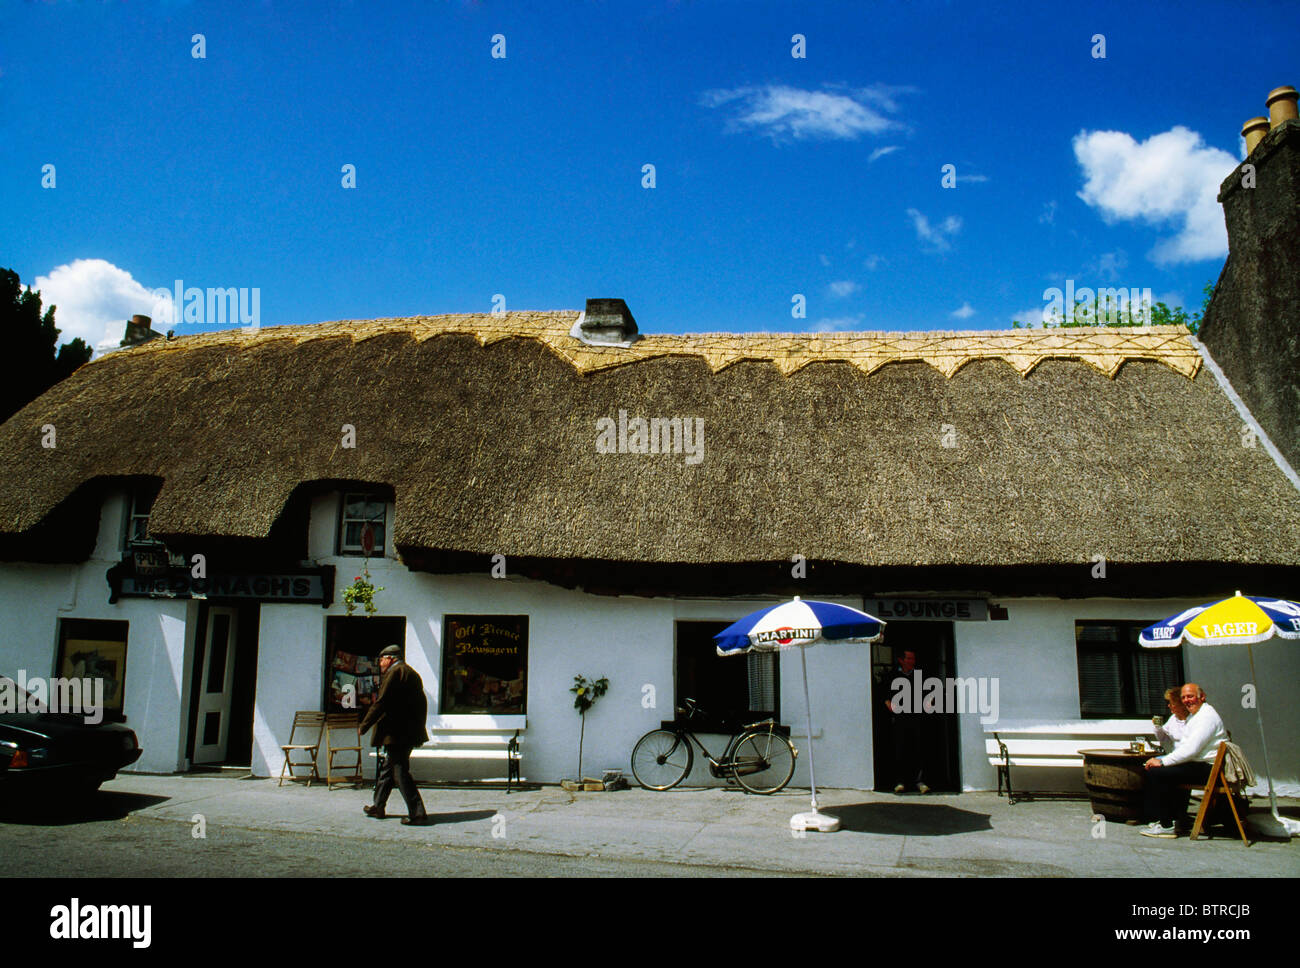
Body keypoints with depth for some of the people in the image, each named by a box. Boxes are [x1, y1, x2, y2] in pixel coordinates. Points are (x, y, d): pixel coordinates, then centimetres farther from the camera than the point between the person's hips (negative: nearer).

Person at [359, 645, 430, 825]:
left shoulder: (394, 673, -11)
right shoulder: (412, 673, 17)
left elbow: (381, 703, -16)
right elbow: (422, 704, 18)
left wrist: (364, 726, -8)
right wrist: (418, 726, 23)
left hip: (396, 734, -10)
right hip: (410, 733, 10)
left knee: (401, 772, -7)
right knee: (387, 768, 20)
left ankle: (417, 814, -9)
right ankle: (378, 807, 31)